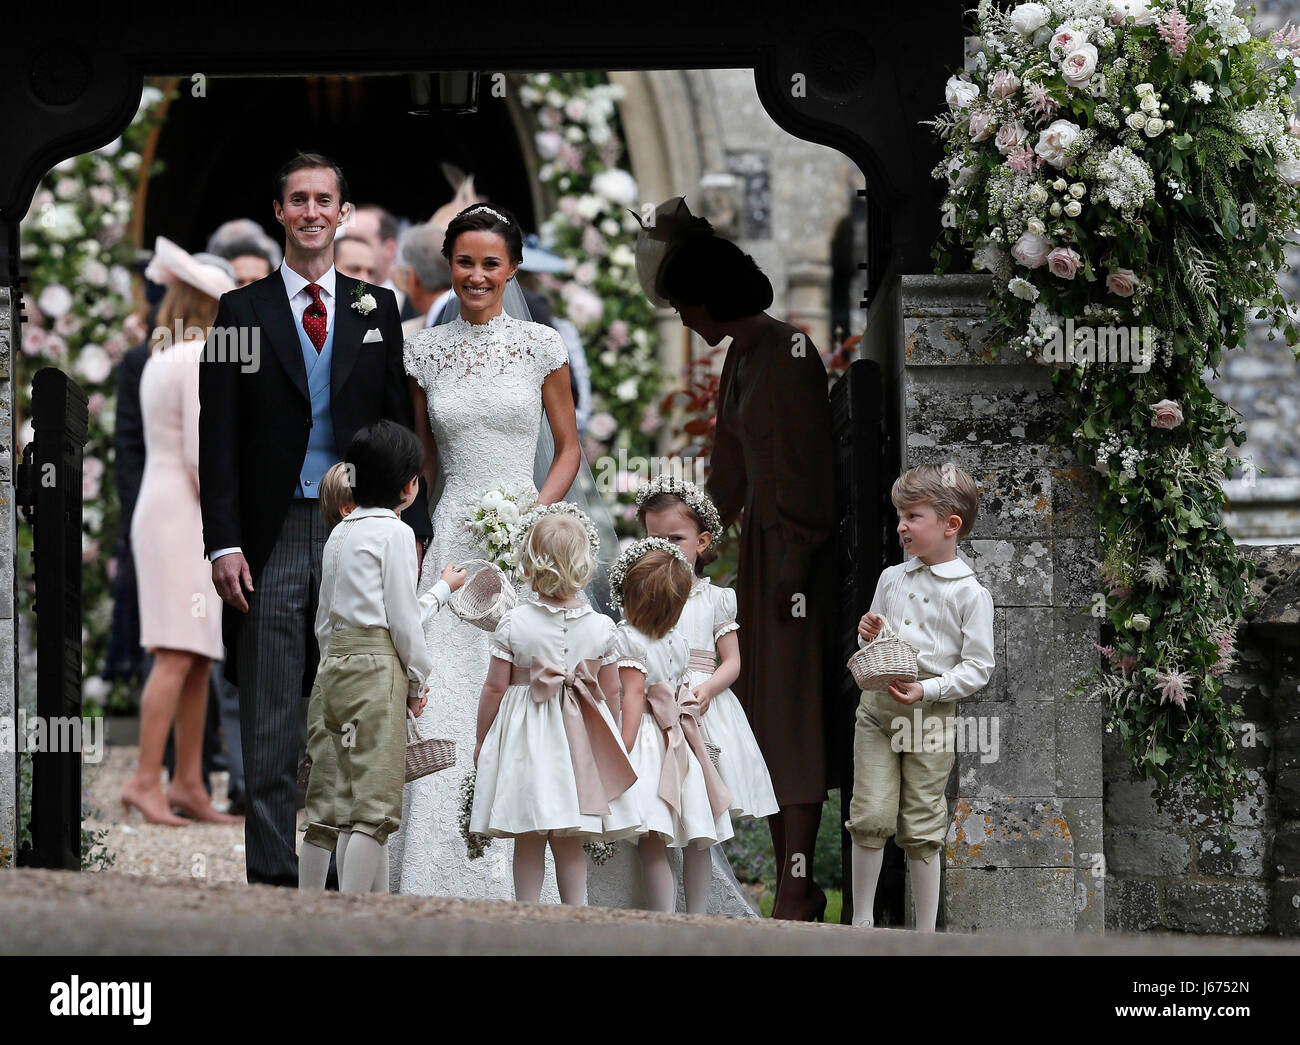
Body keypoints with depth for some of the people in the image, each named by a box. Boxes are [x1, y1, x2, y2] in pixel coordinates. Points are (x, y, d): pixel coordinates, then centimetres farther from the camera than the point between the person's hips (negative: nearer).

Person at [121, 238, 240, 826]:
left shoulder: (161, 359, 16)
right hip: (183, 513, -9)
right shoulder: (199, 360, -11)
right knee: (179, 656, -12)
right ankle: (145, 779, -16)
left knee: (198, 660, 8)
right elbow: (200, 454, -16)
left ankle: (188, 785, 7)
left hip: (158, 508, 9)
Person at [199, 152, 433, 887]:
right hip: (273, 539, -1)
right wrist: (224, 543, -7)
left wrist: (409, 530, 1)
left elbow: (400, 427, 9)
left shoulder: (376, 309, 11)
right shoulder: (243, 313, 5)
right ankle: (273, 870, 3)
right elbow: (218, 439, 2)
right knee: (271, 722, 0)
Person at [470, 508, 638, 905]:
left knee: (528, 841, 4)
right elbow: (611, 690, 4)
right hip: (580, 739, 2)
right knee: (569, 843, 9)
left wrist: (481, 740, 7)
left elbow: (494, 687, -5)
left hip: (526, 739, -2)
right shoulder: (601, 627, -4)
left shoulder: (514, 623, -10)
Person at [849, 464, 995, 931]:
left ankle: (926, 934, 10)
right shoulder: (891, 579, 10)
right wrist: (867, 636, -1)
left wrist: (928, 690, -19)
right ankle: (861, 923, 7)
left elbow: (978, 667, -7)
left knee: (921, 829, 1)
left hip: (931, 716, -4)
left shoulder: (970, 594, -6)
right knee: (870, 816, -4)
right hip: (877, 707, 4)